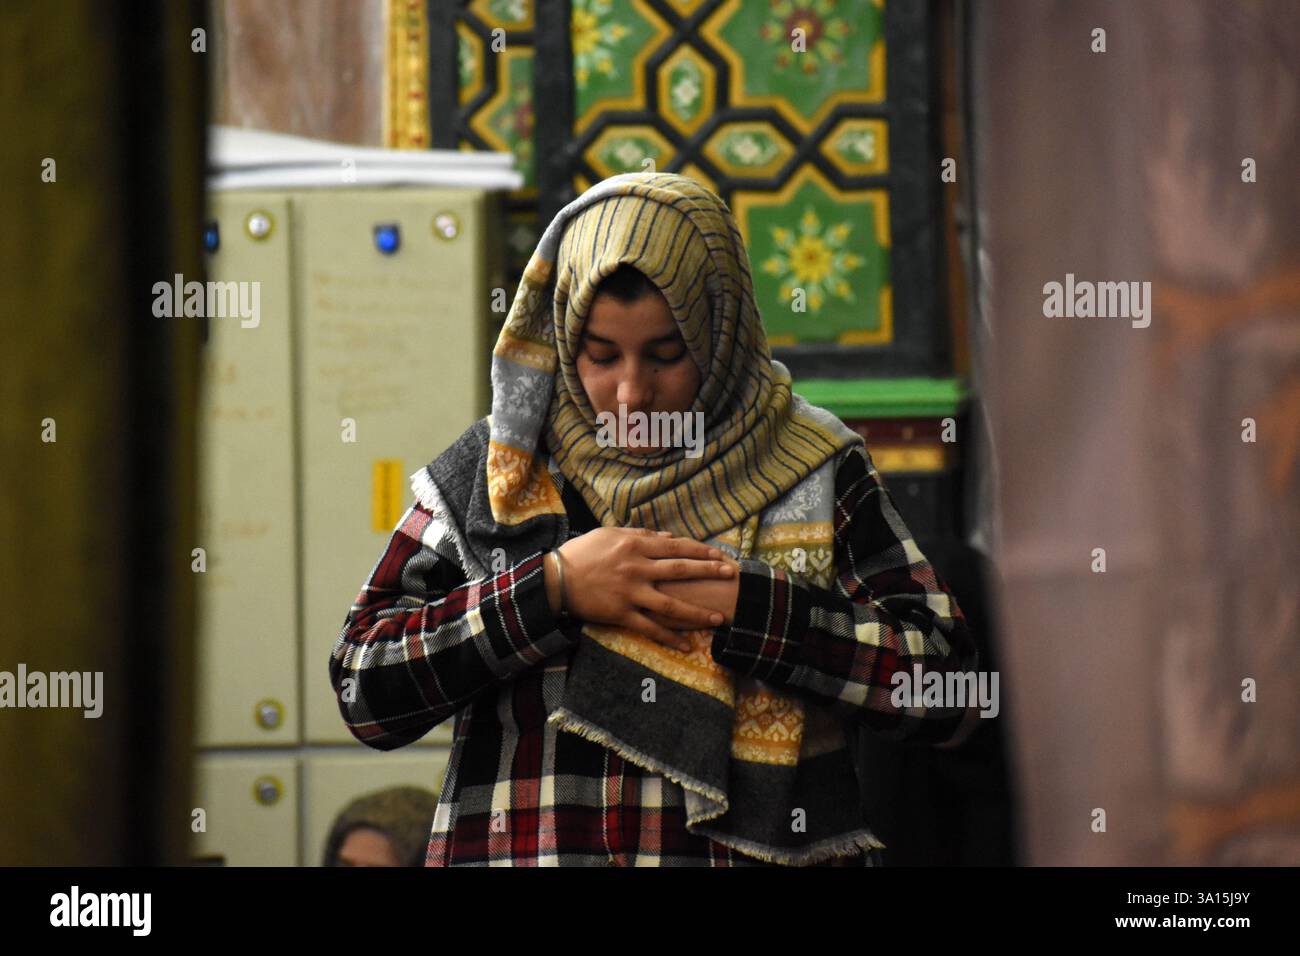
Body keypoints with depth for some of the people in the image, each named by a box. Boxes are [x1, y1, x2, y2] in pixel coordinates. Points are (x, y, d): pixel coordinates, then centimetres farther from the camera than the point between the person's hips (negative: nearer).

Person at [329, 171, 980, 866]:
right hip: (524, 849, 3)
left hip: (758, 849, -3)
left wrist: (742, 606, -6)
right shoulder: (491, 475, 11)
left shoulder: (812, 473, 8)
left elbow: (944, 683, 2)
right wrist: (551, 590, -4)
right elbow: (363, 691, 5)